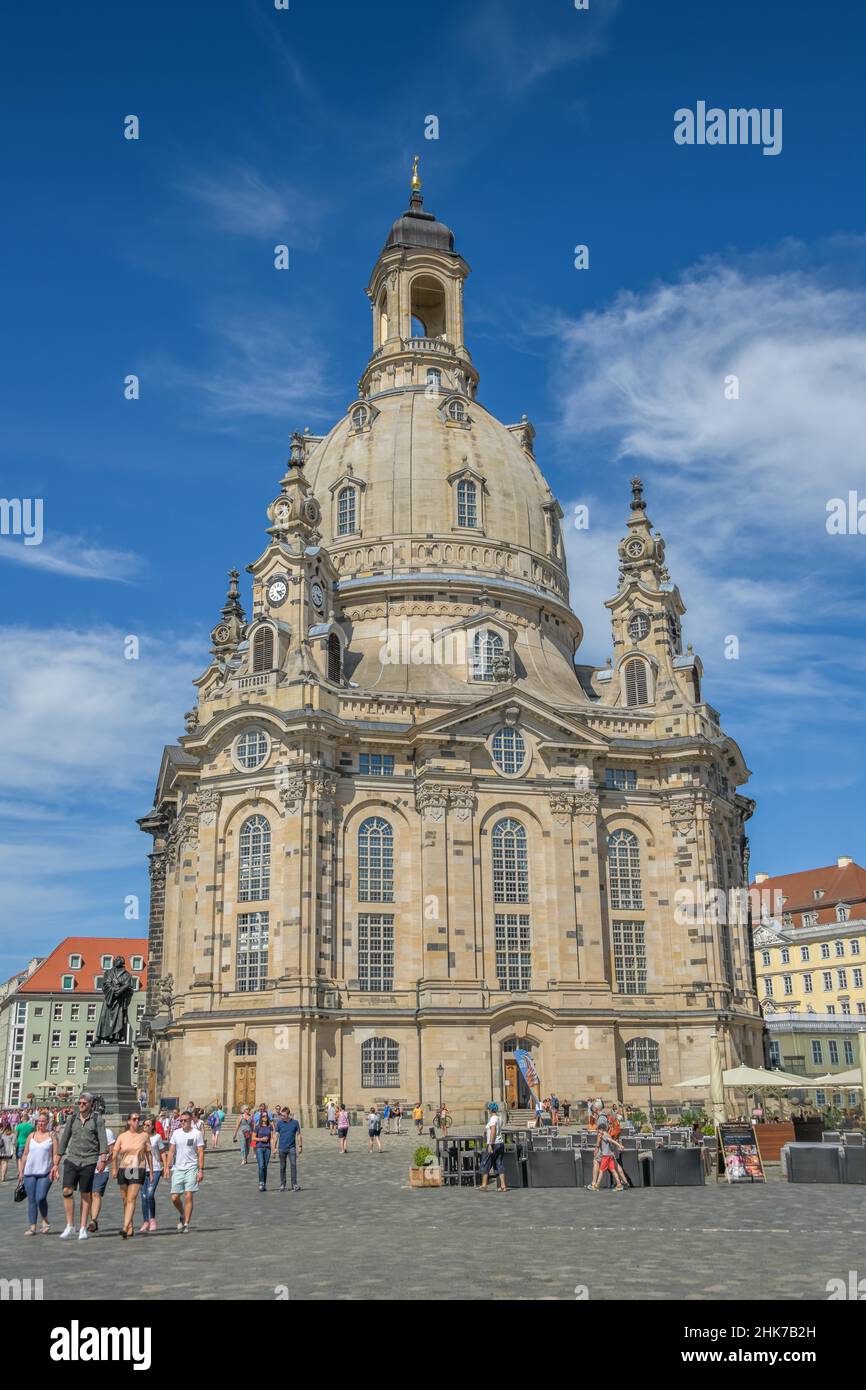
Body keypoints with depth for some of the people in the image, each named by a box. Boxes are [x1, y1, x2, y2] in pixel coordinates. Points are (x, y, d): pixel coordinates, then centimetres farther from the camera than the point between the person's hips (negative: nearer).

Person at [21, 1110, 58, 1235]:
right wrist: (21, 1171, 11)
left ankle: (45, 1220, 12)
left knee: (41, 1198, -13)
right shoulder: (31, 1136, 11)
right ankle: (32, 1226, 10)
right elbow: (25, 1154, 14)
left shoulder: (52, 1136, 3)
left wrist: (54, 1168, -14)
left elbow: (55, 1154, -1)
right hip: (30, 1173, 3)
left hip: (45, 1173, -3)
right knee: (31, 1200, 2)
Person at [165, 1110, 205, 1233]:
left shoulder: (196, 1134, -2)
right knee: (174, 1198, 1)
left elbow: (200, 1153, -3)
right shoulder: (176, 1133, 7)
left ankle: (186, 1224, -1)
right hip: (177, 1169, 3)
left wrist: (201, 1170, -9)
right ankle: (182, 1216, 29)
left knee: (188, 1196, -9)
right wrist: (168, 1167, 1)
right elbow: (171, 1151, 10)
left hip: (191, 1169, -3)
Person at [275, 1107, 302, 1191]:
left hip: (292, 1148, -1)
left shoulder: (295, 1123, -1)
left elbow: (298, 1134, 5)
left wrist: (300, 1146, 3)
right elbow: (277, 1135, 4)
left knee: (293, 1166, -9)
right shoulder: (279, 1123, 0)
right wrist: (275, 1147, 0)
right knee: (282, 1167, 8)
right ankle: (282, 1185, 19)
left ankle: (294, 1184, -6)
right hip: (282, 1148, 1)